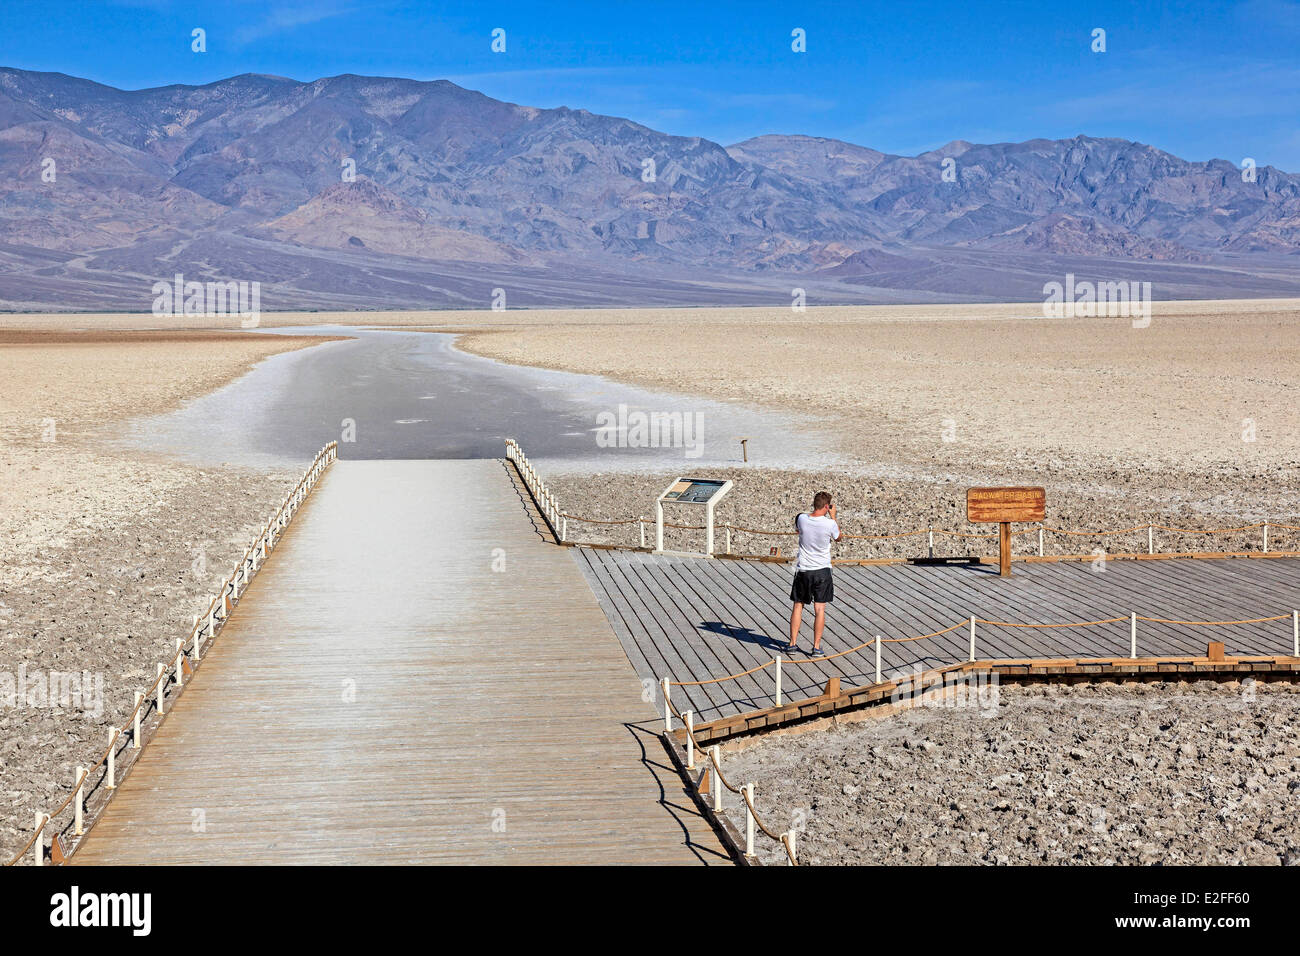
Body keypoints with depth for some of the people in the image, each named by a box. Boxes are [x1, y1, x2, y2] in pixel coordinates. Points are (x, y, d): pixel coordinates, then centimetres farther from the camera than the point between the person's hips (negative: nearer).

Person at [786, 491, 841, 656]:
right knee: (820, 609, 3)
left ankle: (792, 642, 18)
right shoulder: (830, 524, -14)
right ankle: (816, 647, 3)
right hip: (822, 570, -2)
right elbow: (838, 537, 8)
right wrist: (833, 516, 14)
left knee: (798, 606, 13)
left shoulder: (801, 518, -8)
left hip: (802, 570, 2)